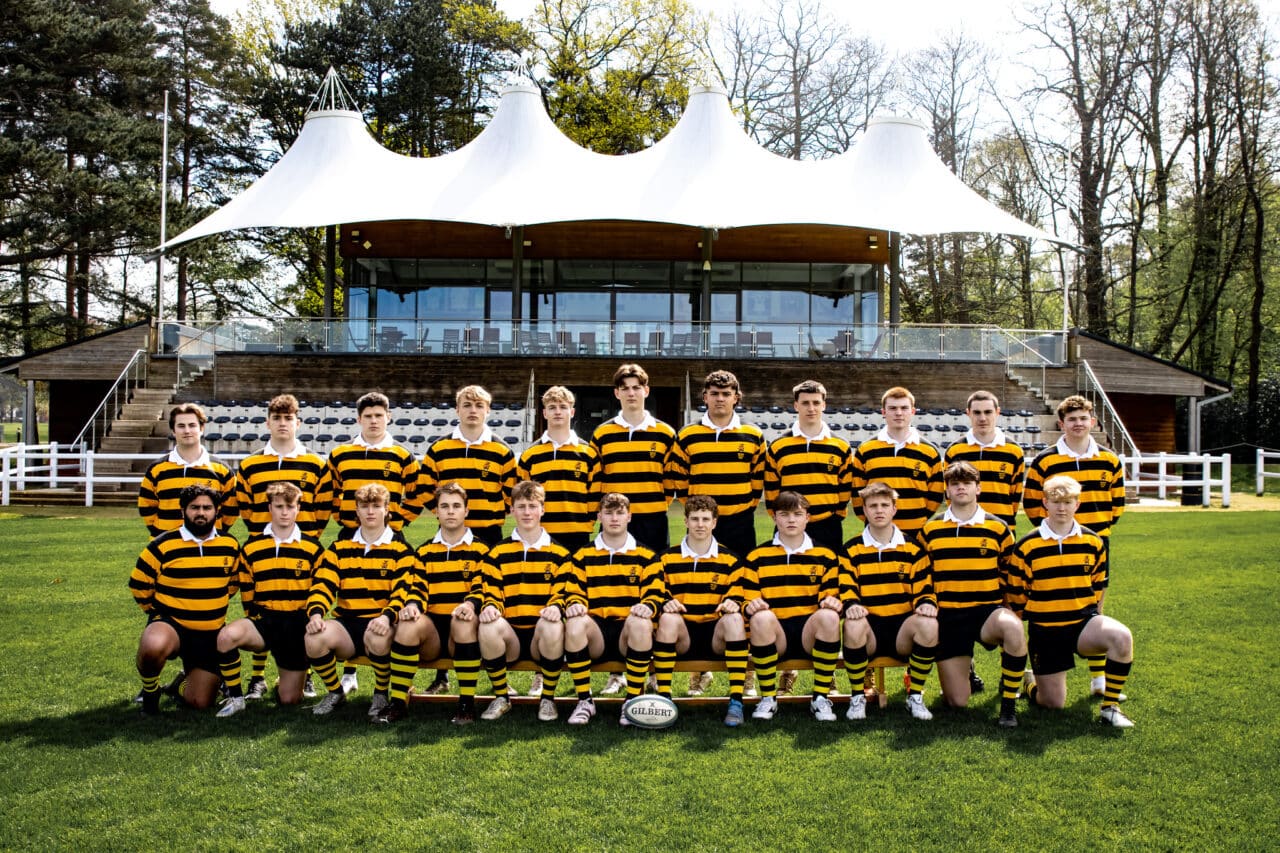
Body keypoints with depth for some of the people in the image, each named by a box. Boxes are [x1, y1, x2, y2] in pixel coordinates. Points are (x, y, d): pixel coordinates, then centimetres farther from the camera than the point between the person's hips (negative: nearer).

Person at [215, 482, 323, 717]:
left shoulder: (312, 548, 0)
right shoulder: (251, 547, 3)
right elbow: (246, 591, 10)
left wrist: (310, 620, -3)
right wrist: (256, 618, 2)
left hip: (297, 625, -1)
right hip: (263, 620, 1)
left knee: (289, 699, 0)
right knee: (227, 635, -33)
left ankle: (294, 675, 38)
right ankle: (235, 697, -12)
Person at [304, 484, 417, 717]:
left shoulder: (400, 549, 5)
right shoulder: (339, 549, 15)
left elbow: (403, 591, -7)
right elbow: (322, 585, 4)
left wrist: (387, 616, -27)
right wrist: (315, 613, -17)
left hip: (381, 625, -3)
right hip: (346, 623, 3)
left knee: (377, 637, -38)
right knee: (314, 638, -28)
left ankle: (381, 693, -6)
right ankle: (335, 693, 2)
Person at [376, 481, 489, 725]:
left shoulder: (480, 549, 9)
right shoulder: (424, 551, 18)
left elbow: (481, 588, -1)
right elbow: (419, 589, 10)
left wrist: (470, 604, -24)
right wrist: (413, 605, -14)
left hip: (464, 627, -2)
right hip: (432, 625, 2)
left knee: (464, 620, -38)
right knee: (409, 623, -31)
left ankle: (467, 703, -26)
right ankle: (397, 702, -22)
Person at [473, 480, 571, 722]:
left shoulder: (559, 554, 12)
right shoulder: (497, 553, 14)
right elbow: (491, 593, 10)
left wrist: (556, 607, -18)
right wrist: (489, 607, -14)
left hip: (543, 638, -1)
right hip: (509, 634, 1)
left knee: (553, 626, -36)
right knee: (489, 626, -33)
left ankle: (548, 699, -11)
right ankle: (501, 698, -9)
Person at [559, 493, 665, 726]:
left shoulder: (646, 556, 13)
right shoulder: (583, 556, 16)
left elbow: (655, 594, 5)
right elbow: (573, 592, 12)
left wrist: (647, 606, -18)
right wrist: (574, 604, -13)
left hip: (629, 635, -1)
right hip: (595, 632, 1)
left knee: (641, 623, -37)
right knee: (575, 623, -34)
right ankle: (584, 701, -18)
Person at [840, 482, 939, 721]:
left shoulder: (913, 548, 11)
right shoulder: (851, 550, 8)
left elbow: (924, 589, 10)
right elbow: (845, 589, 2)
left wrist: (927, 603, -14)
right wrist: (851, 604, -22)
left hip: (903, 626, 1)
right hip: (869, 625, -1)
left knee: (929, 624, -33)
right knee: (853, 625, -37)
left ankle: (915, 696, -12)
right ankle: (857, 697, -14)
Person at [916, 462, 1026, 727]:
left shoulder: (998, 528, 3)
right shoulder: (930, 530, 5)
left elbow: (1010, 572, 12)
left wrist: (1003, 606, 5)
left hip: (987, 610, 0)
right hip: (947, 616, 1)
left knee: (1013, 627, -39)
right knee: (956, 702, -2)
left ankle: (1008, 702, -18)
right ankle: (964, 666, 35)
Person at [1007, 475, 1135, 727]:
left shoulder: (1093, 542, 2)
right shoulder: (1026, 546, -7)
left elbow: (1098, 584, 15)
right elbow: (1016, 594, 1)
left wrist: (1093, 623, 13)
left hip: (1083, 622, 2)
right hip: (1044, 630, -2)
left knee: (1121, 637, -31)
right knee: (1053, 703, 0)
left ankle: (1110, 707, -14)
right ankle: (1031, 682, 37)